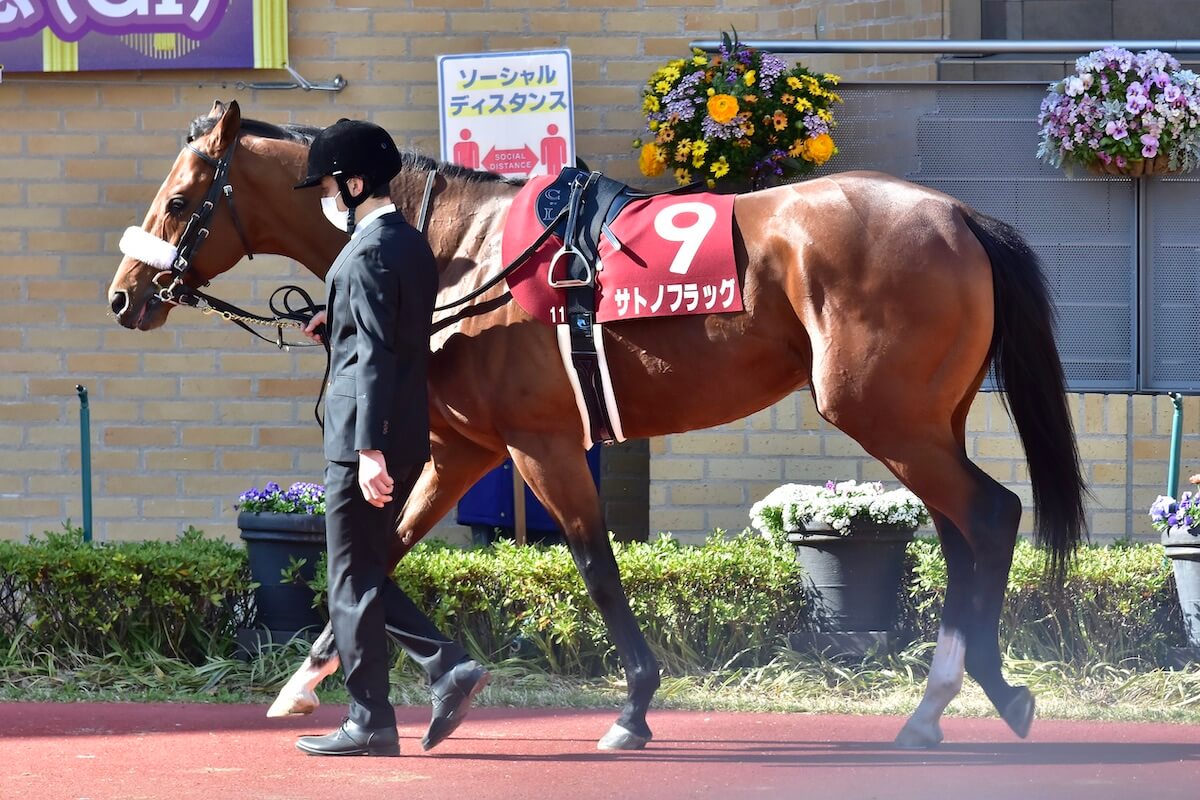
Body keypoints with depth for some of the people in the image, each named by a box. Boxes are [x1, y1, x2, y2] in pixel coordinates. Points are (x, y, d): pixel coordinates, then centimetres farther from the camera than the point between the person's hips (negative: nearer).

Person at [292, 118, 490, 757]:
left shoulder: (367, 254, -16)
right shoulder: (412, 245, 14)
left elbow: (374, 356, -22)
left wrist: (369, 449, -25)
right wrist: (339, 322, 15)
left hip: (363, 442, -10)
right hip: (407, 437, 10)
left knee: (354, 583, -2)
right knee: (365, 577, 17)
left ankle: (370, 724, 2)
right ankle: (448, 667, 7)